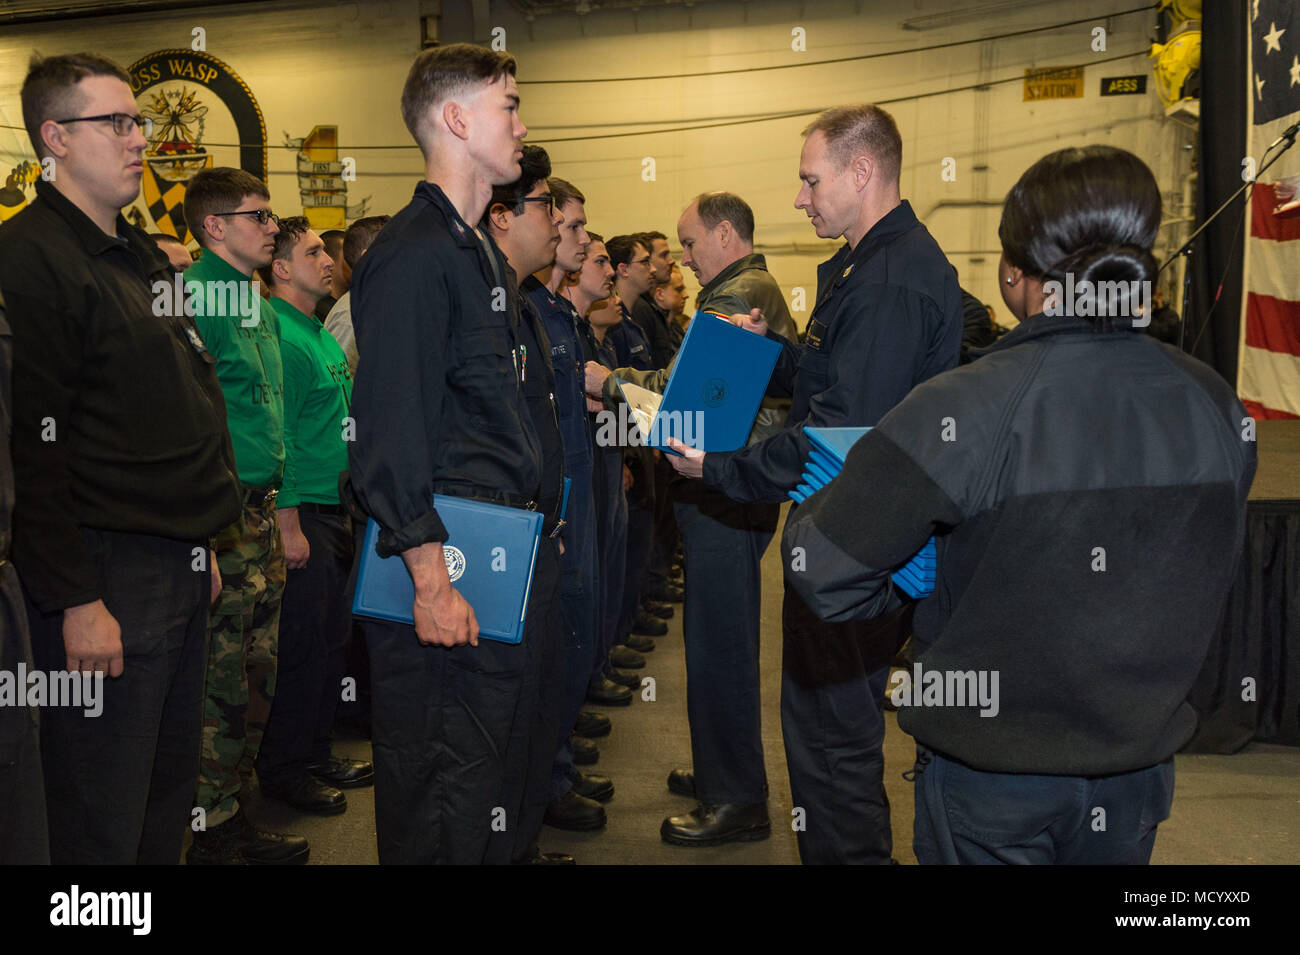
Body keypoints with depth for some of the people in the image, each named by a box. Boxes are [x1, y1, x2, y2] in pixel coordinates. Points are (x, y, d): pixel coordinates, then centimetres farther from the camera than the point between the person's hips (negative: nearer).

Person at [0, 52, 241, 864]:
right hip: (107, 576, -9)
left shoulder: (146, 259, 18)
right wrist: (76, 598, -19)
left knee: (169, 801, 17)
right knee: (101, 827, 1)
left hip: (180, 569, 9)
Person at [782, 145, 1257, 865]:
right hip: (1140, 770, 5)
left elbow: (822, 569, -23)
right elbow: (1210, 572, 8)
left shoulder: (965, 408, -26)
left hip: (992, 784, -5)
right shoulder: (1215, 405, -8)